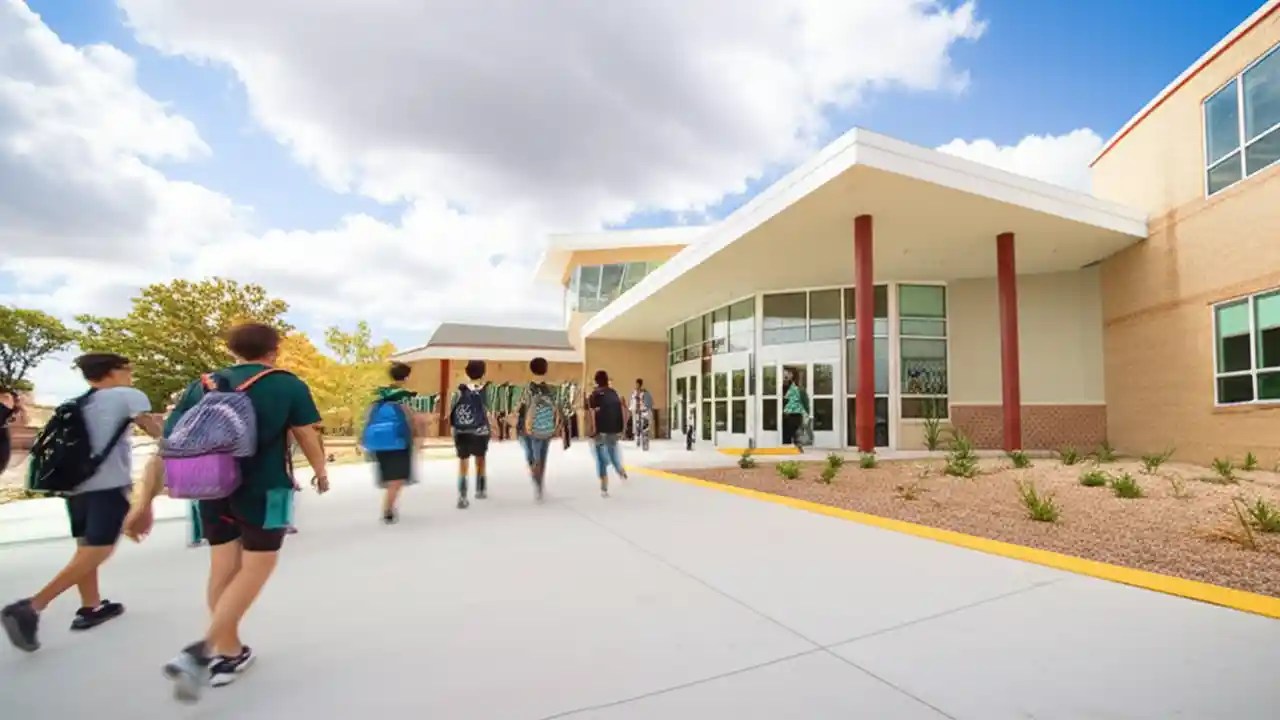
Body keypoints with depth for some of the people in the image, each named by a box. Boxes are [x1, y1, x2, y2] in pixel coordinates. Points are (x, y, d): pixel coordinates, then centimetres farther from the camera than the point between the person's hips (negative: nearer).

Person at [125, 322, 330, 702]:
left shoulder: (201, 386, 8)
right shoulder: (288, 385, -3)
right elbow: (307, 436, -4)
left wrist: (144, 503, 8)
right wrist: (320, 471, 14)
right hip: (263, 488, -5)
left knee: (223, 567, 17)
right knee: (256, 567, 8)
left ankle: (228, 653, 27)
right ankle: (201, 652, -6)